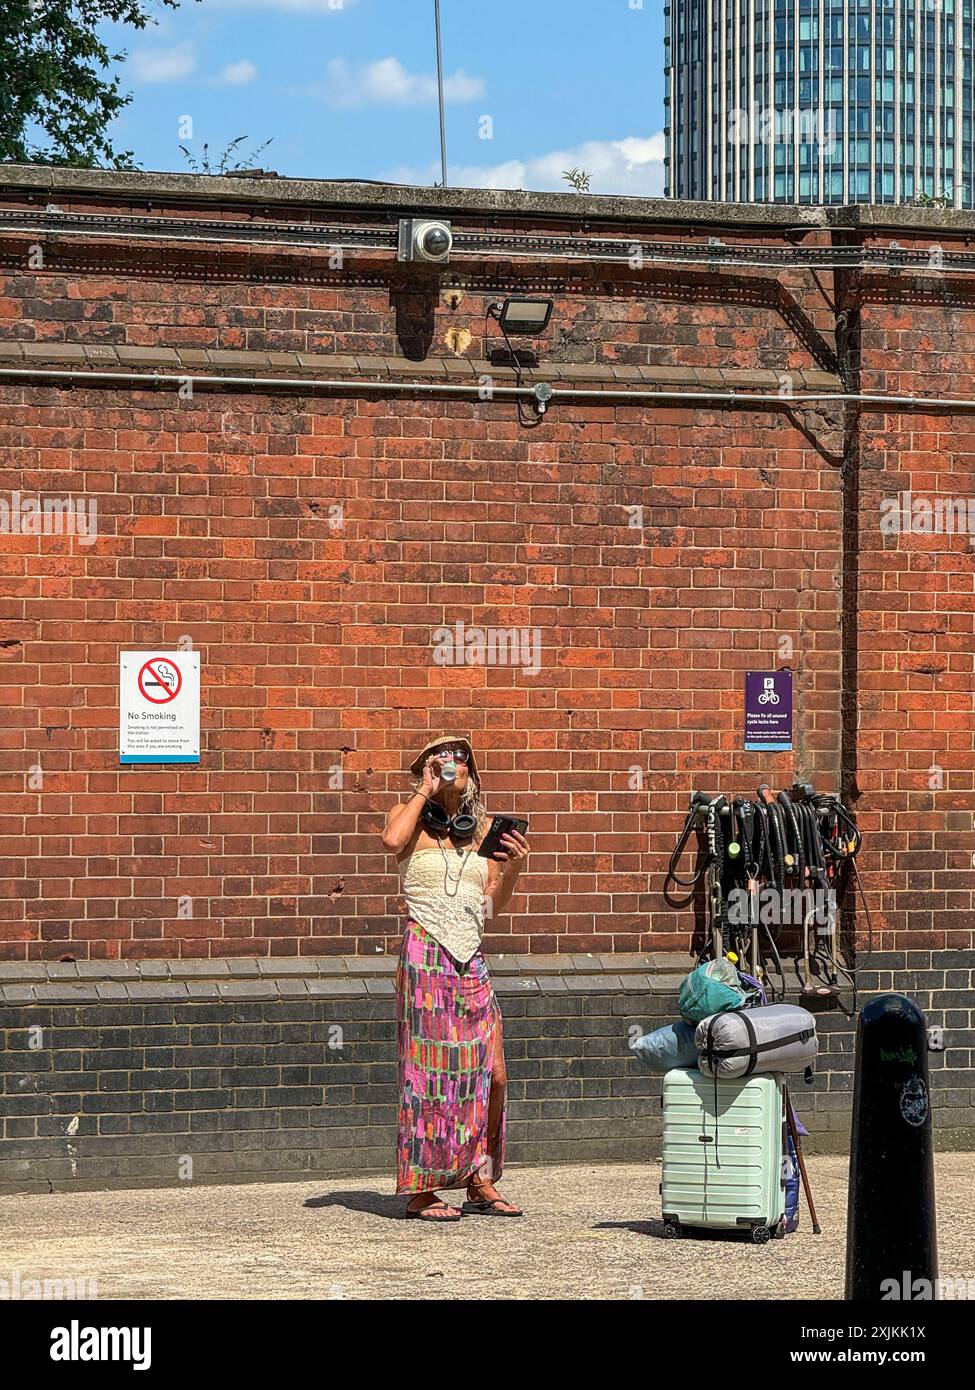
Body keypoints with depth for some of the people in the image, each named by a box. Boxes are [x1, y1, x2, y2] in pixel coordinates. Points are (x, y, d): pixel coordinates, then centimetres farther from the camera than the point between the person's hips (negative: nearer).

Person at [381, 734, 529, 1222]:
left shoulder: (483, 827, 16)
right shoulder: (411, 817, 3)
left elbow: (494, 905, 14)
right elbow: (392, 840, -22)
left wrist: (515, 865, -4)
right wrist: (426, 791, -10)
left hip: (471, 961, 5)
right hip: (426, 956, -5)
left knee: (493, 1075, 1)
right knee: (428, 1071, -6)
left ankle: (480, 1182, 13)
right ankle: (421, 1190, 0)